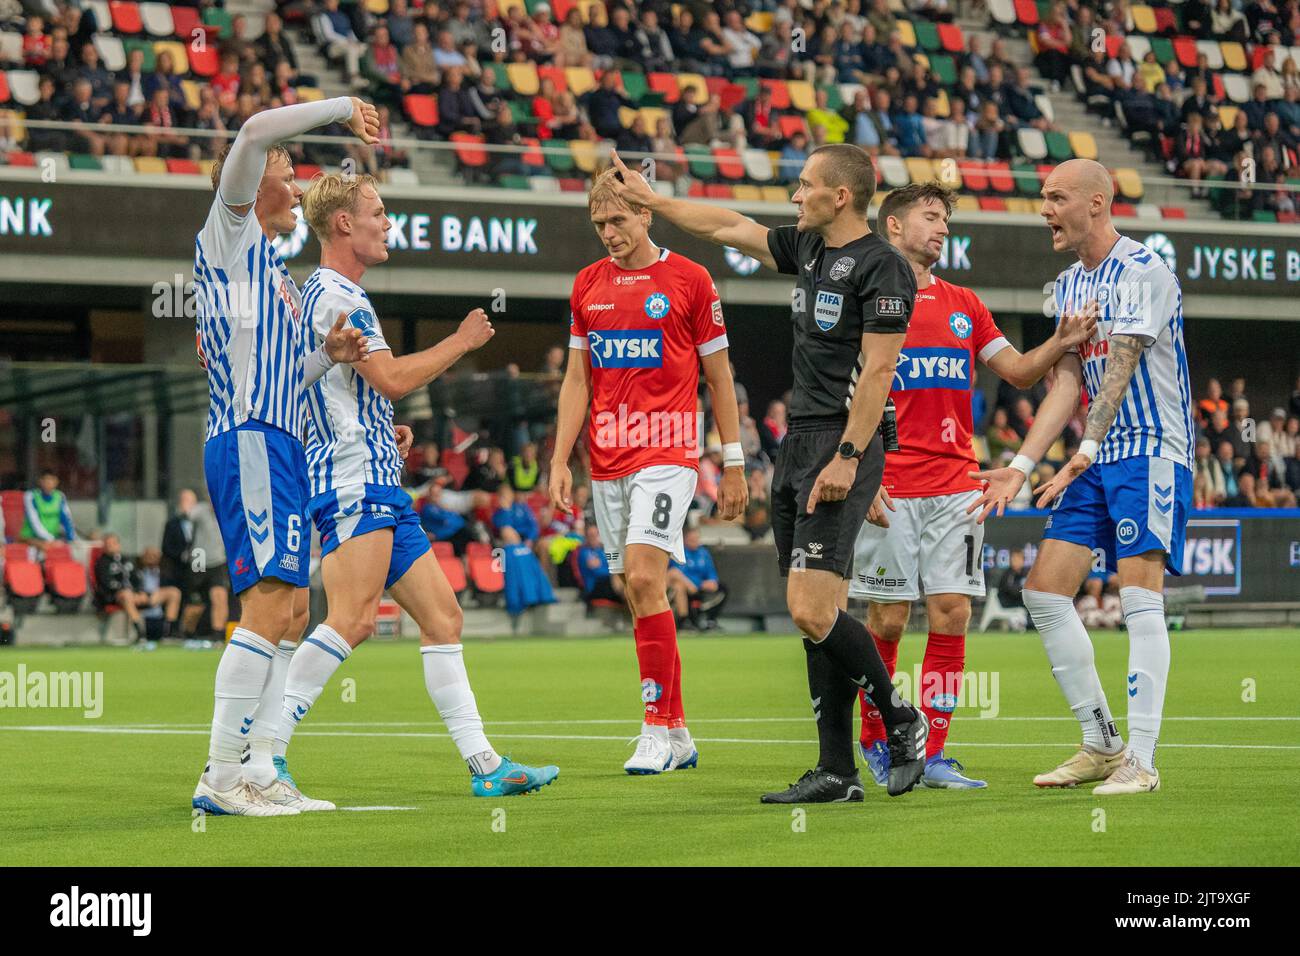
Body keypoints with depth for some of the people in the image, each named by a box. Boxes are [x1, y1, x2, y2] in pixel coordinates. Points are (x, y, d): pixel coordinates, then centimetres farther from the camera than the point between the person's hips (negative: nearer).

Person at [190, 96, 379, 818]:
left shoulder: (270, 272, 27)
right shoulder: (228, 238, 1)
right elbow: (257, 132, -13)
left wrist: (330, 355, 11)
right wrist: (342, 107, -5)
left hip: (275, 447, 10)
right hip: (250, 443, -10)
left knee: (290, 615, 8)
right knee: (270, 609, -16)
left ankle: (258, 772, 9)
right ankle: (220, 777, -16)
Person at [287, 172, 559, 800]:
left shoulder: (332, 295, 22)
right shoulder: (336, 296, -10)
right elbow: (393, 378, -16)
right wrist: (462, 342, -3)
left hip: (380, 488, 11)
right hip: (353, 483, -11)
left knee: (442, 616, 8)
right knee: (353, 618, -22)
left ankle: (484, 765, 7)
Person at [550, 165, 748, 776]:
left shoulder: (689, 280, -1)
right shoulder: (587, 285, 12)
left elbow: (718, 377, 3)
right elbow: (576, 380, 15)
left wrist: (734, 464, 2)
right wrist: (560, 461, 6)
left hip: (667, 452, -5)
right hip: (607, 461, 5)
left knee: (644, 578, -18)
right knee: (636, 593, 5)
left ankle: (658, 728, -14)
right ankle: (677, 735, 12)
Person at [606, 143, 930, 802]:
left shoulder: (881, 267, -11)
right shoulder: (806, 248, 15)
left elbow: (877, 370, -16)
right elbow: (730, 227, 27)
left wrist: (847, 457, -21)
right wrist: (653, 201, 32)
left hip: (840, 451, -9)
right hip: (797, 449, 9)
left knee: (812, 611, -16)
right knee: (819, 616, 5)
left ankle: (901, 721, 1)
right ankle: (836, 771, 7)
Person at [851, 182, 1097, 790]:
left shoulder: (964, 305, 16)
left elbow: (1019, 373, 14)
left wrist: (1061, 344, -6)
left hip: (955, 486, 4)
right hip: (890, 492, -4)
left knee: (952, 613, -3)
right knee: (887, 619, -2)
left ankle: (932, 753, 2)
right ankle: (874, 740, 16)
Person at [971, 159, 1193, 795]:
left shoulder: (1144, 271, -13)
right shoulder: (1068, 285, 14)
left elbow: (1119, 367, -23)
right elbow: (1067, 382, 11)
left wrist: (1087, 450, -32)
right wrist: (1020, 467, 3)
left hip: (1152, 450, -9)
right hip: (1097, 459, 9)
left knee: (1139, 595, -16)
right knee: (1044, 592, 3)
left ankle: (1140, 760, -15)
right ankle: (1101, 745, 12)